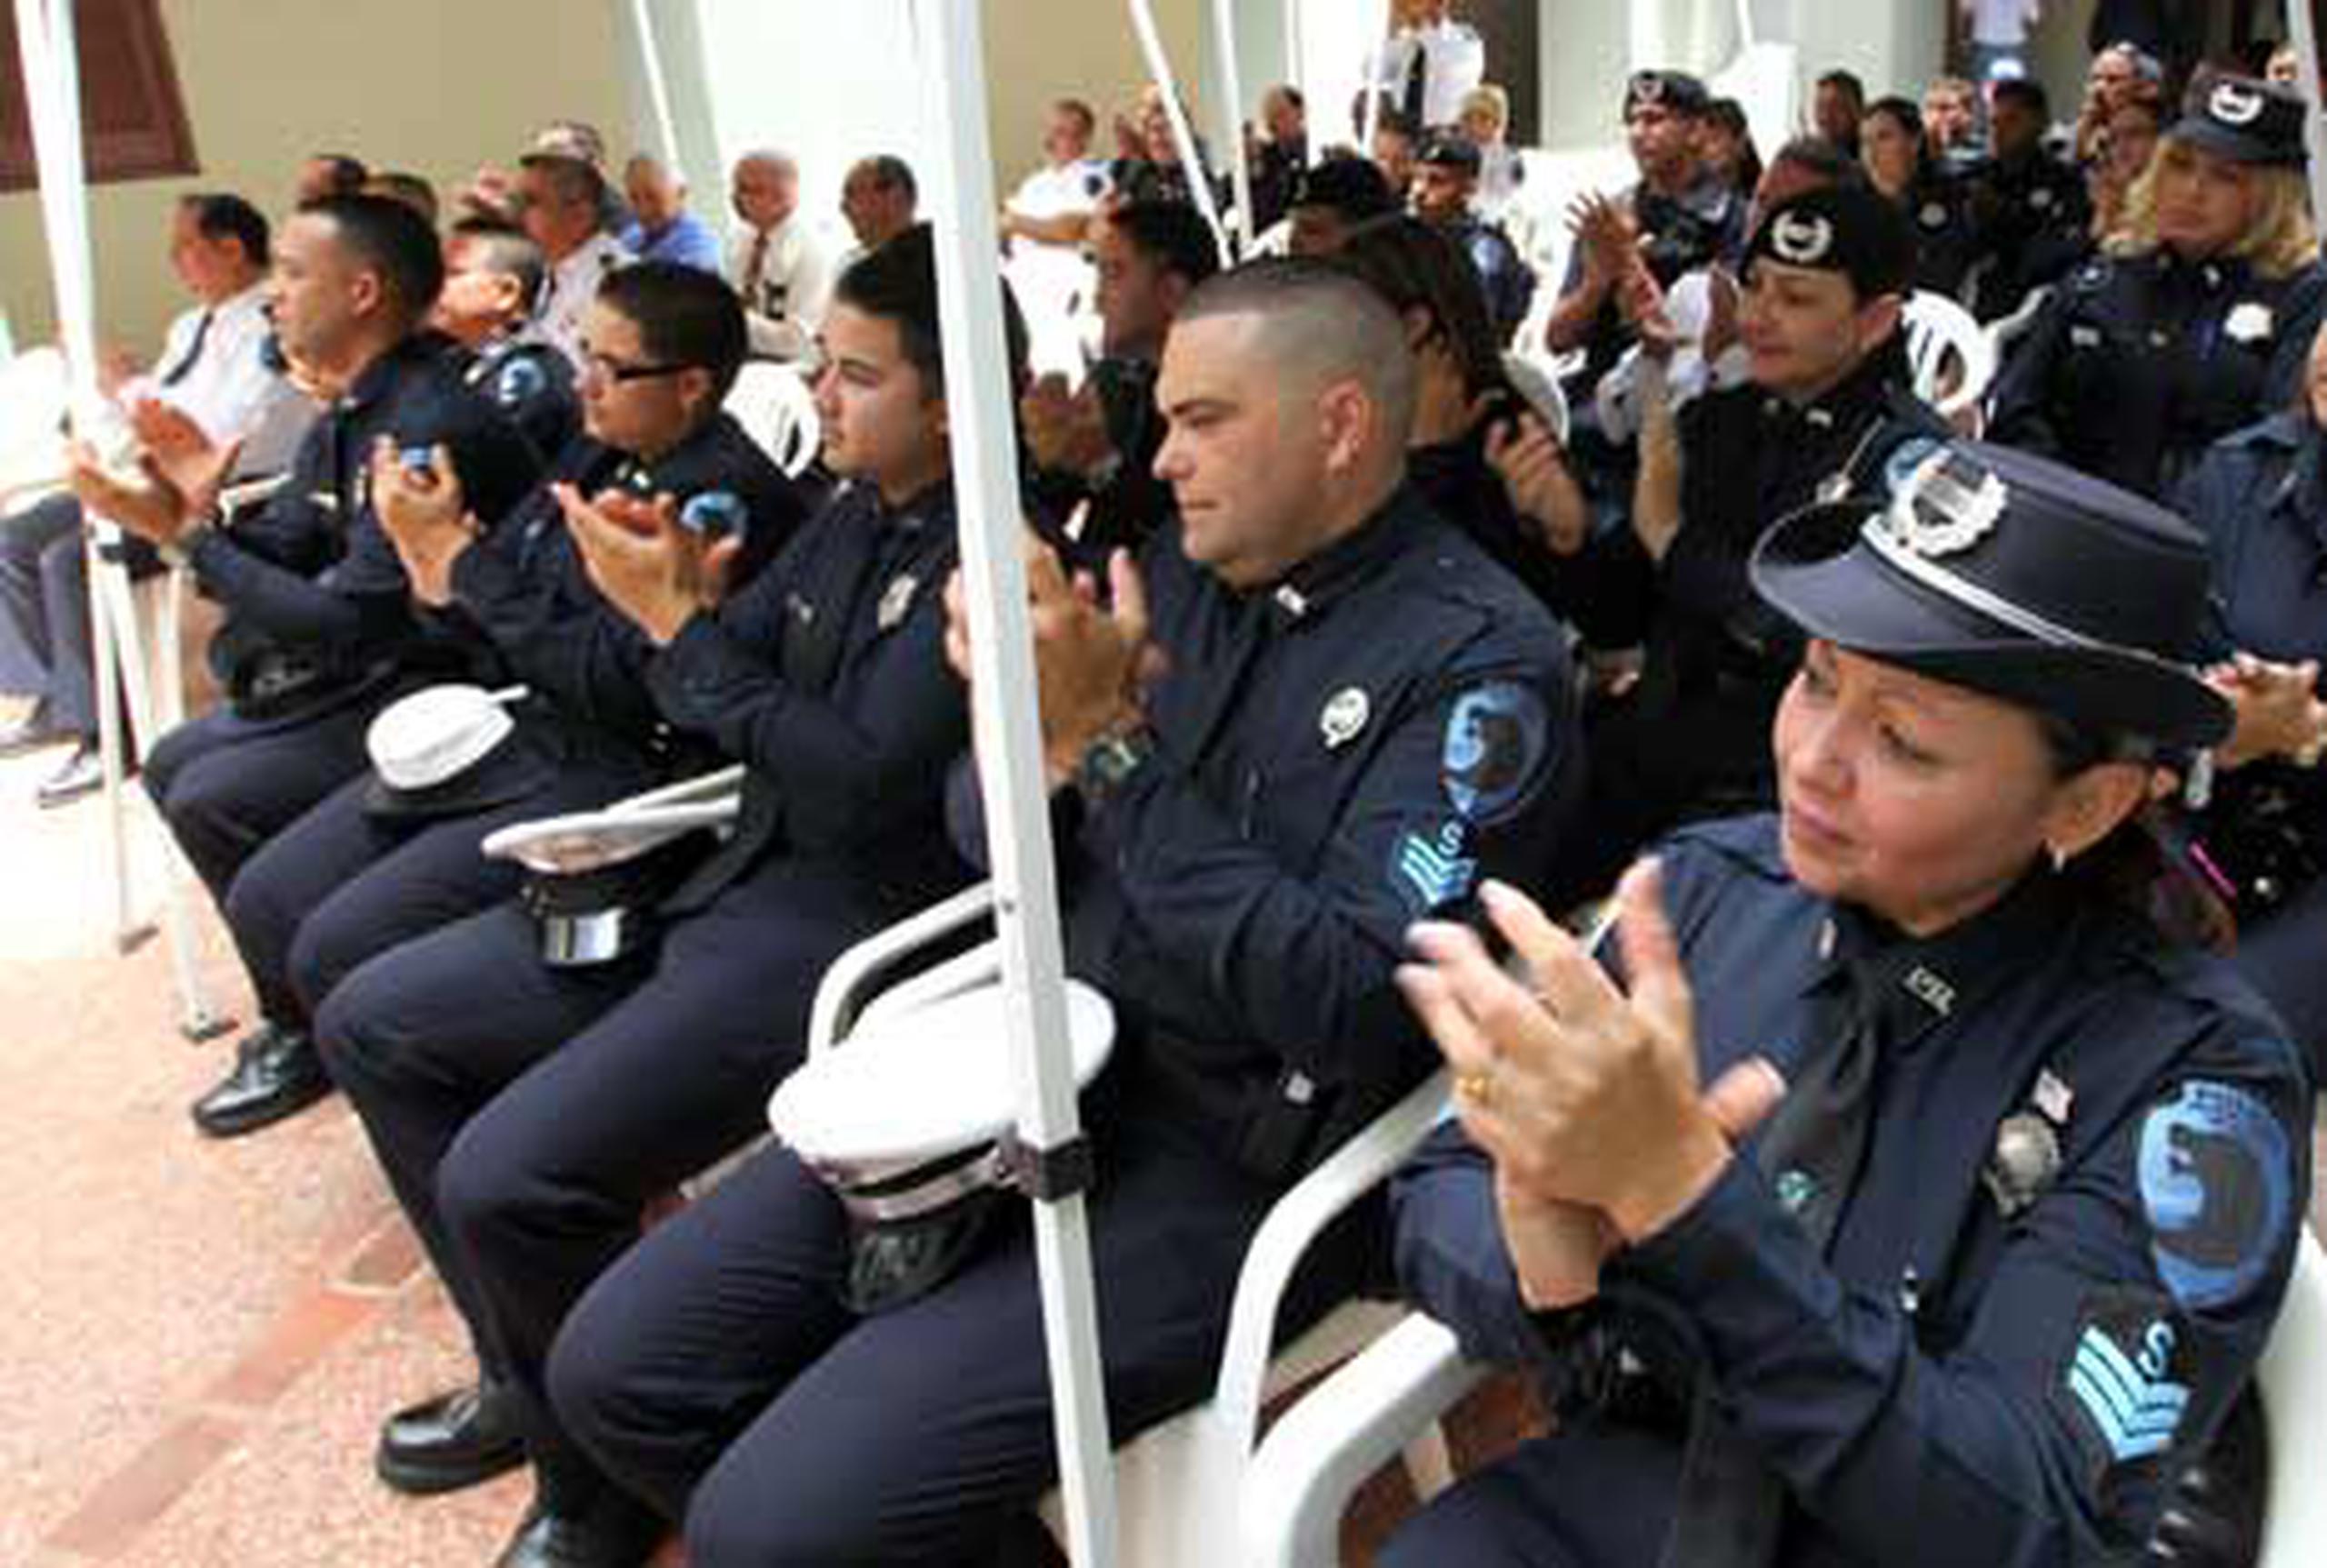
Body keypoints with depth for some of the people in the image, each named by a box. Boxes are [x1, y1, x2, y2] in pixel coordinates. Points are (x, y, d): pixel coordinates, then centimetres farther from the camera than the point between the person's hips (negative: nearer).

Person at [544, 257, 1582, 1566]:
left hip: (1232, 1160, -7)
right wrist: (1030, 728, -13)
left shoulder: (1484, 660, -11)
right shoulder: (1188, 570, 10)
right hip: (1046, 1066, 7)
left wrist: (1113, 746, -20)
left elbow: (1356, 1008, -23)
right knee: (617, 1368, 4)